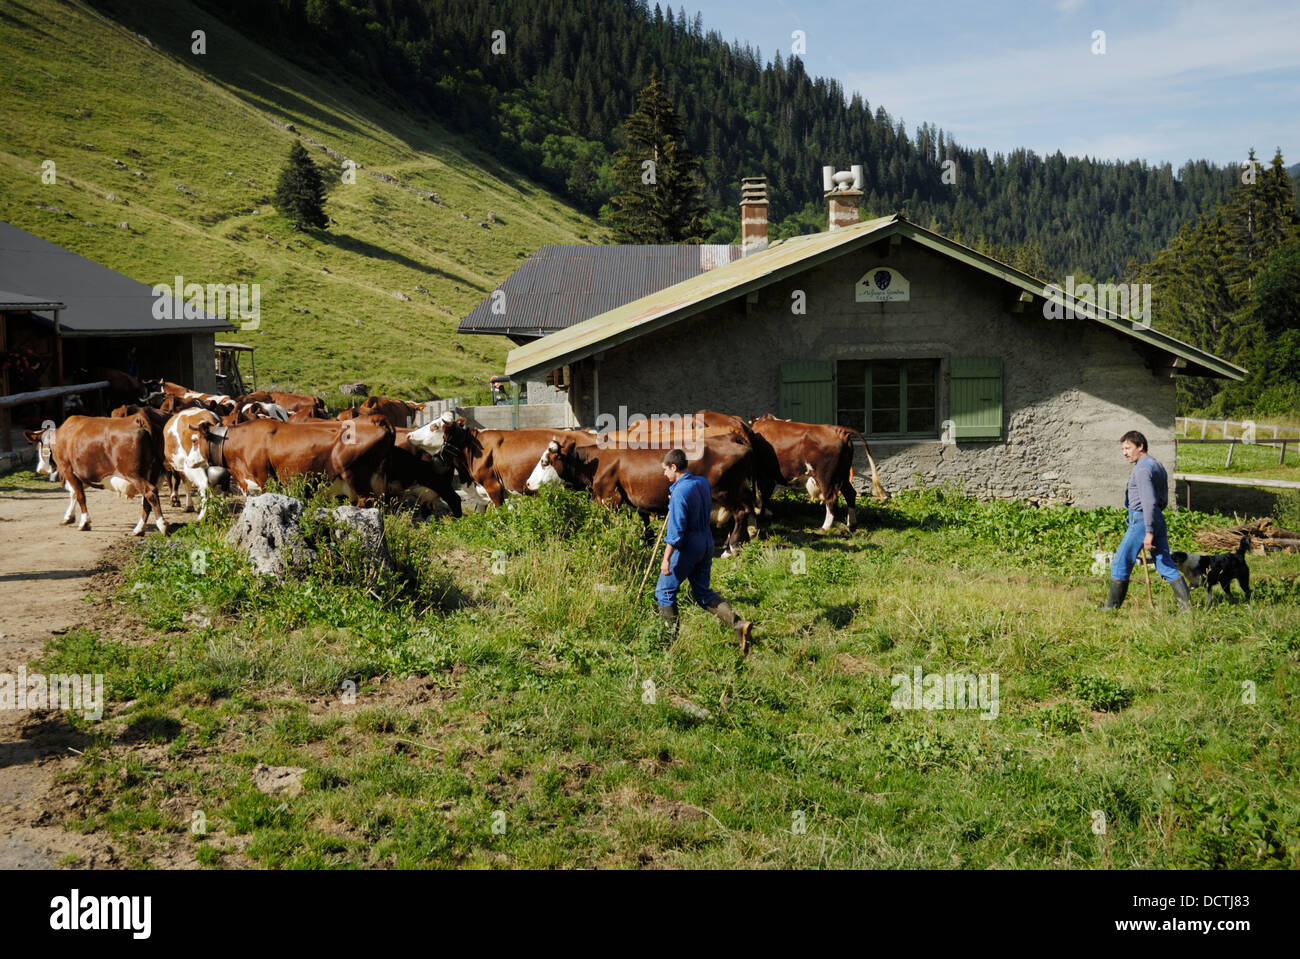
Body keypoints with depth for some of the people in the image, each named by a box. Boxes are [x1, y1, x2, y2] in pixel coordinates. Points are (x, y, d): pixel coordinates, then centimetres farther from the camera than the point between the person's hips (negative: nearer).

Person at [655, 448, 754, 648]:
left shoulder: (679, 491, -18)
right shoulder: (703, 482, 7)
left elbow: (676, 529, -21)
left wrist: (666, 559, -19)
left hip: (687, 546, -8)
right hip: (707, 542, 8)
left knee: (664, 590, 7)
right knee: (703, 592, 15)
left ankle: (671, 637, 10)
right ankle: (738, 624, -1)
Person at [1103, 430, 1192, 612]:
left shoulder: (1142, 469, -15)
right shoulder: (1157, 465, 17)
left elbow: (1149, 502, -22)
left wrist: (1148, 532, -24)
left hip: (1142, 520, -10)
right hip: (1159, 520, 10)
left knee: (1121, 563, 0)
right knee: (1166, 565, 8)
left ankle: (1113, 606, 7)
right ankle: (1186, 605, 2)